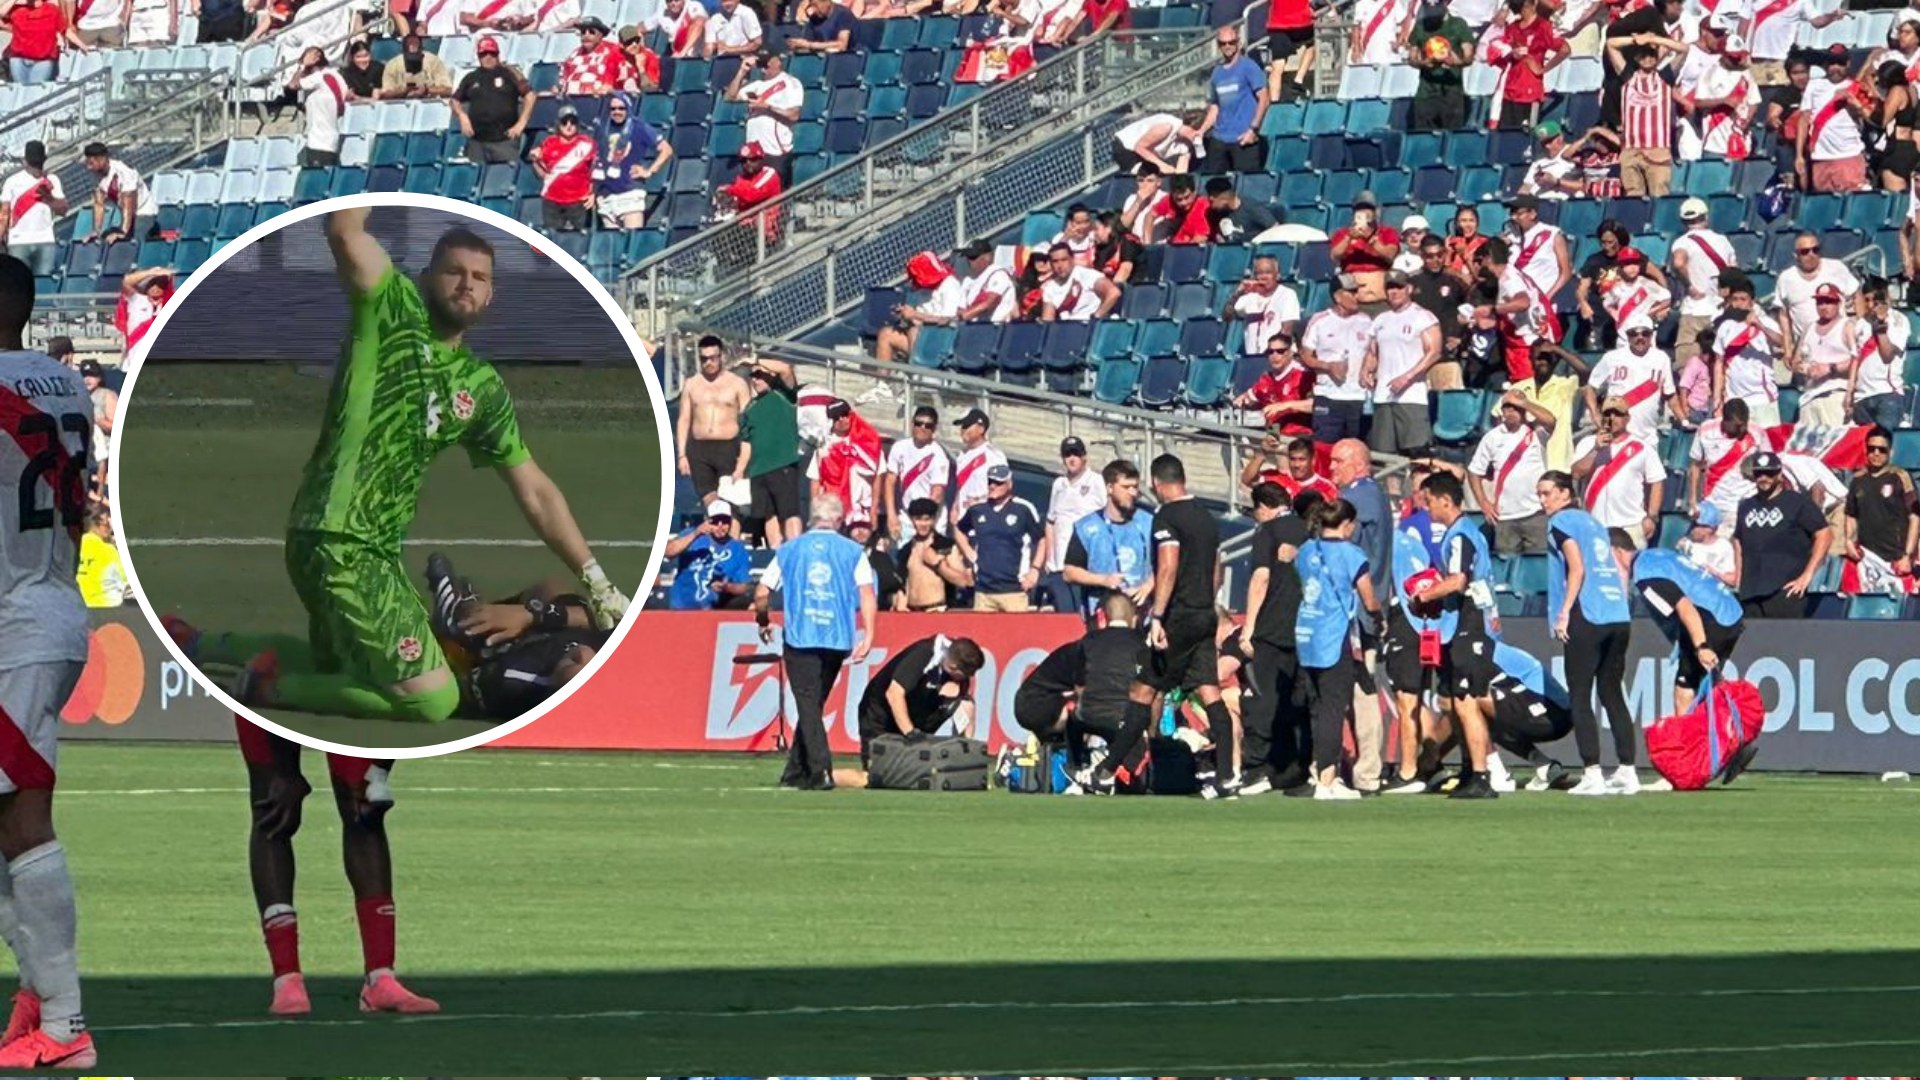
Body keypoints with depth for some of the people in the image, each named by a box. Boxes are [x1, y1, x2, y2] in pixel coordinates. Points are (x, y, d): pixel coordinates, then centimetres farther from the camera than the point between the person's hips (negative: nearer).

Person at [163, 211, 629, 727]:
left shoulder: (483, 388, 14)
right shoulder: (395, 311, -3)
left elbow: (536, 494, 17)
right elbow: (345, 230, -20)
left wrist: (597, 583, 12)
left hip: (379, 548, 9)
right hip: (338, 542, -9)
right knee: (434, 698, -14)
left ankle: (195, 644, 39)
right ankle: (271, 686, -3)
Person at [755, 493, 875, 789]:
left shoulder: (790, 549, 8)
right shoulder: (853, 552, 7)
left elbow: (762, 593, 7)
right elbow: (867, 593, -4)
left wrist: (763, 622, 25)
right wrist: (868, 635, -6)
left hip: (799, 635, -2)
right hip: (838, 639, 2)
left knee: (807, 703, -4)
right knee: (814, 703, 14)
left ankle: (820, 772, -20)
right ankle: (796, 772, 18)